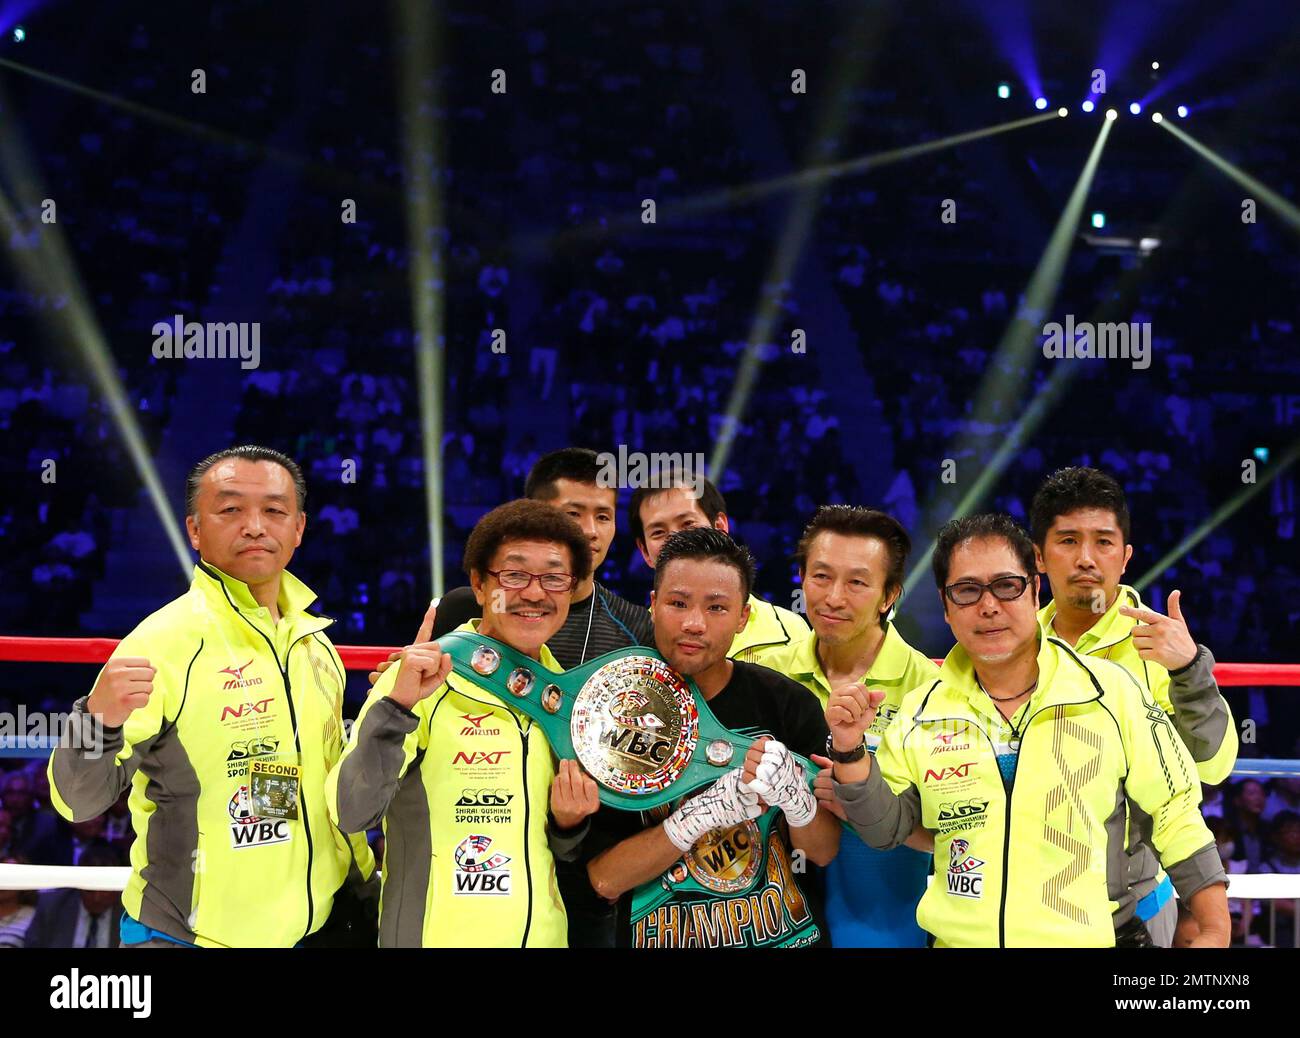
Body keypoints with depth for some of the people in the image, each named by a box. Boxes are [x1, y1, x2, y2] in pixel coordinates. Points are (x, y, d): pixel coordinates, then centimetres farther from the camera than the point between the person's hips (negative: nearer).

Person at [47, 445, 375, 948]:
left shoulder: (317, 644, 4)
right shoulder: (163, 641, -15)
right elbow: (80, 801, -20)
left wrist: (360, 881, 14)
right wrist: (99, 720, -37)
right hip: (188, 935, -5)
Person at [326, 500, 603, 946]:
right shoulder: (424, 679, -12)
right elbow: (352, 813, -22)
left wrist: (568, 824, -7)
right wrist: (397, 706, -33)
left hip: (544, 935, 5)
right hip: (433, 936, -5)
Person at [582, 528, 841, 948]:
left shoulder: (789, 703, -8)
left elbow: (825, 851, -6)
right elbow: (604, 880, -14)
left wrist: (793, 793, -27)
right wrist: (704, 812, -26)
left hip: (789, 935, 1)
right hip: (661, 936, -1)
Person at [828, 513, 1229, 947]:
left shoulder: (1110, 692, -8)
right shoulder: (921, 711, 0)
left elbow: (1176, 814, -3)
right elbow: (886, 828, 4)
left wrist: (1215, 932, -4)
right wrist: (850, 753, -12)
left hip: (1088, 941, -2)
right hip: (959, 940, 2)